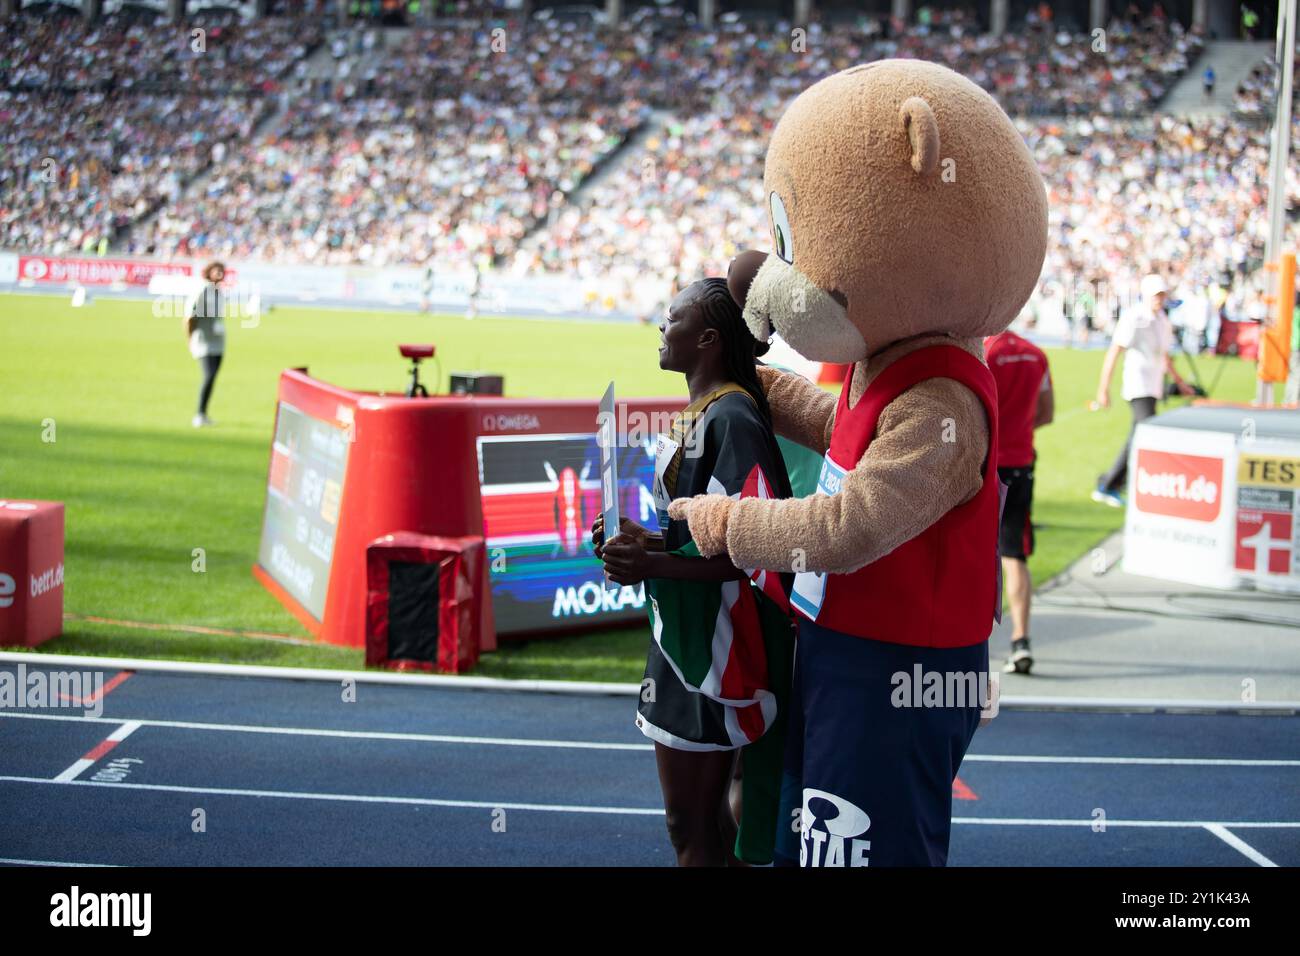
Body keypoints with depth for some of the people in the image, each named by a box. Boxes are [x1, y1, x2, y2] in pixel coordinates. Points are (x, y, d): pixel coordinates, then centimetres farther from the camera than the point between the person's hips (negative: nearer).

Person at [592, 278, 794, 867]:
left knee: (691, 824, -1)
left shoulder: (730, 418, -19)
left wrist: (654, 564, -30)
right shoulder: (704, 411, 11)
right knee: (707, 813, 18)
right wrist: (648, 541, 5)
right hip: (689, 638, 10)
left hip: (711, 650, -10)